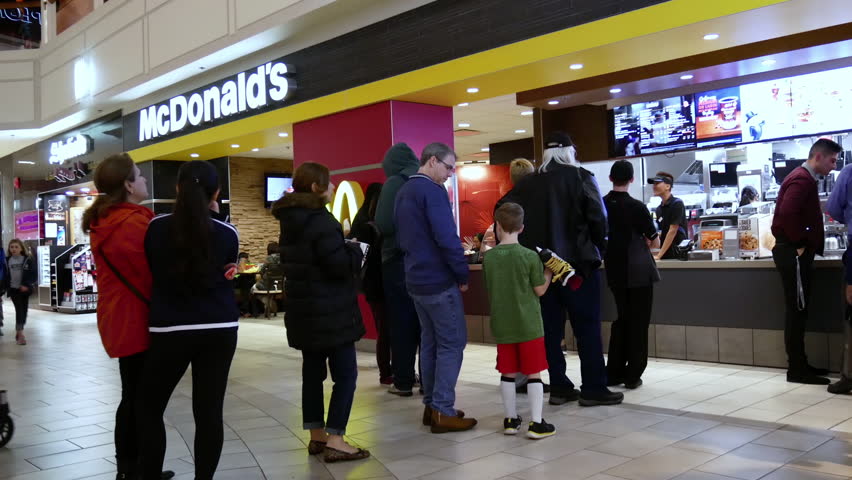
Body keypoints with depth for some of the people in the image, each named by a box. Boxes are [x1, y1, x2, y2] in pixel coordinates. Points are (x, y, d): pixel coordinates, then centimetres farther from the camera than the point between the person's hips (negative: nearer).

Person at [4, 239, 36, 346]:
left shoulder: (28, 260, -1)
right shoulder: (7, 261, 4)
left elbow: (32, 274, -3)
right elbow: (5, 276, 7)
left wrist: (26, 285, -14)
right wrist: (5, 287, -1)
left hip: (24, 289, 0)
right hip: (13, 289, 0)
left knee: (24, 310, 6)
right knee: (19, 309, -9)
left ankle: (19, 332, 19)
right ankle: (20, 332, -11)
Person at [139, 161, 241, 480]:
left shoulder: (156, 228, -2)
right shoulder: (227, 234, -2)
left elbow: (151, 272, 13)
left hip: (170, 330, -1)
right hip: (220, 329, 1)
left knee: (150, 408, 13)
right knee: (209, 411, 4)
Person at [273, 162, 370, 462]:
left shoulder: (290, 221, 11)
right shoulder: (320, 220, -18)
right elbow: (340, 265, -23)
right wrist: (356, 250, -3)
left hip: (303, 308, 9)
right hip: (329, 311, -9)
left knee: (313, 371, 13)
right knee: (345, 373, -3)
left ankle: (317, 436, 21)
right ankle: (335, 441, -3)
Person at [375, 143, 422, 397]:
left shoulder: (394, 184, -9)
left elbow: (383, 225, -15)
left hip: (399, 261, -5)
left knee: (402, 322, 1)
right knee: (425, 320, 11)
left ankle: (403, 381, 5)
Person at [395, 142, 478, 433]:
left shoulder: (403, 192, 15)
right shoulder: (433, 191, -14)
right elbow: (447, 238, -21)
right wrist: (463, 274, -13)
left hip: (416, 280, 9)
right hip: (439, 280, -9)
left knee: (430, 342, 14)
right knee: (452, 344, -4)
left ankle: (431, 406, 18)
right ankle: (443, 412, -3)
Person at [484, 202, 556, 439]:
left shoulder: (488, 257, -2)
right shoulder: (530, 256, -12)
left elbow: (490, 292, 7)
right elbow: (540, 290, -4)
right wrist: (549, 271, 11)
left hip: (502, 325, 3)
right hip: (528, 324, -3)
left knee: (508, 373, 12)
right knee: (533, 373, 4)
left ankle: (511, 419, 21)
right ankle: (536, 423, 5)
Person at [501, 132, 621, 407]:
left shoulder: (527, 184, 7)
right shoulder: (581, 178, -3)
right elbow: (598, 218, -10)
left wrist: (529, 251, 5)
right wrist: (599, 247, 6)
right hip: (577, 262, -4)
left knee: (550, 329, 9)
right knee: (587, 328, 2)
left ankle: (559, 387, 12)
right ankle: (593, 389, 4)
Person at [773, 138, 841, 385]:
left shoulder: (804, 178, 18)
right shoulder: (802, 180, -14)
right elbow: (787, 213, -29)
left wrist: (804, 244, 13)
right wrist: (799, 243, -19)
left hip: (796, 253, 10)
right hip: (794, 253, -10)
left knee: (798, 311, 13)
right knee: (797, 310, -6)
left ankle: (799, 365, 19)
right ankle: (797, 369, -2)